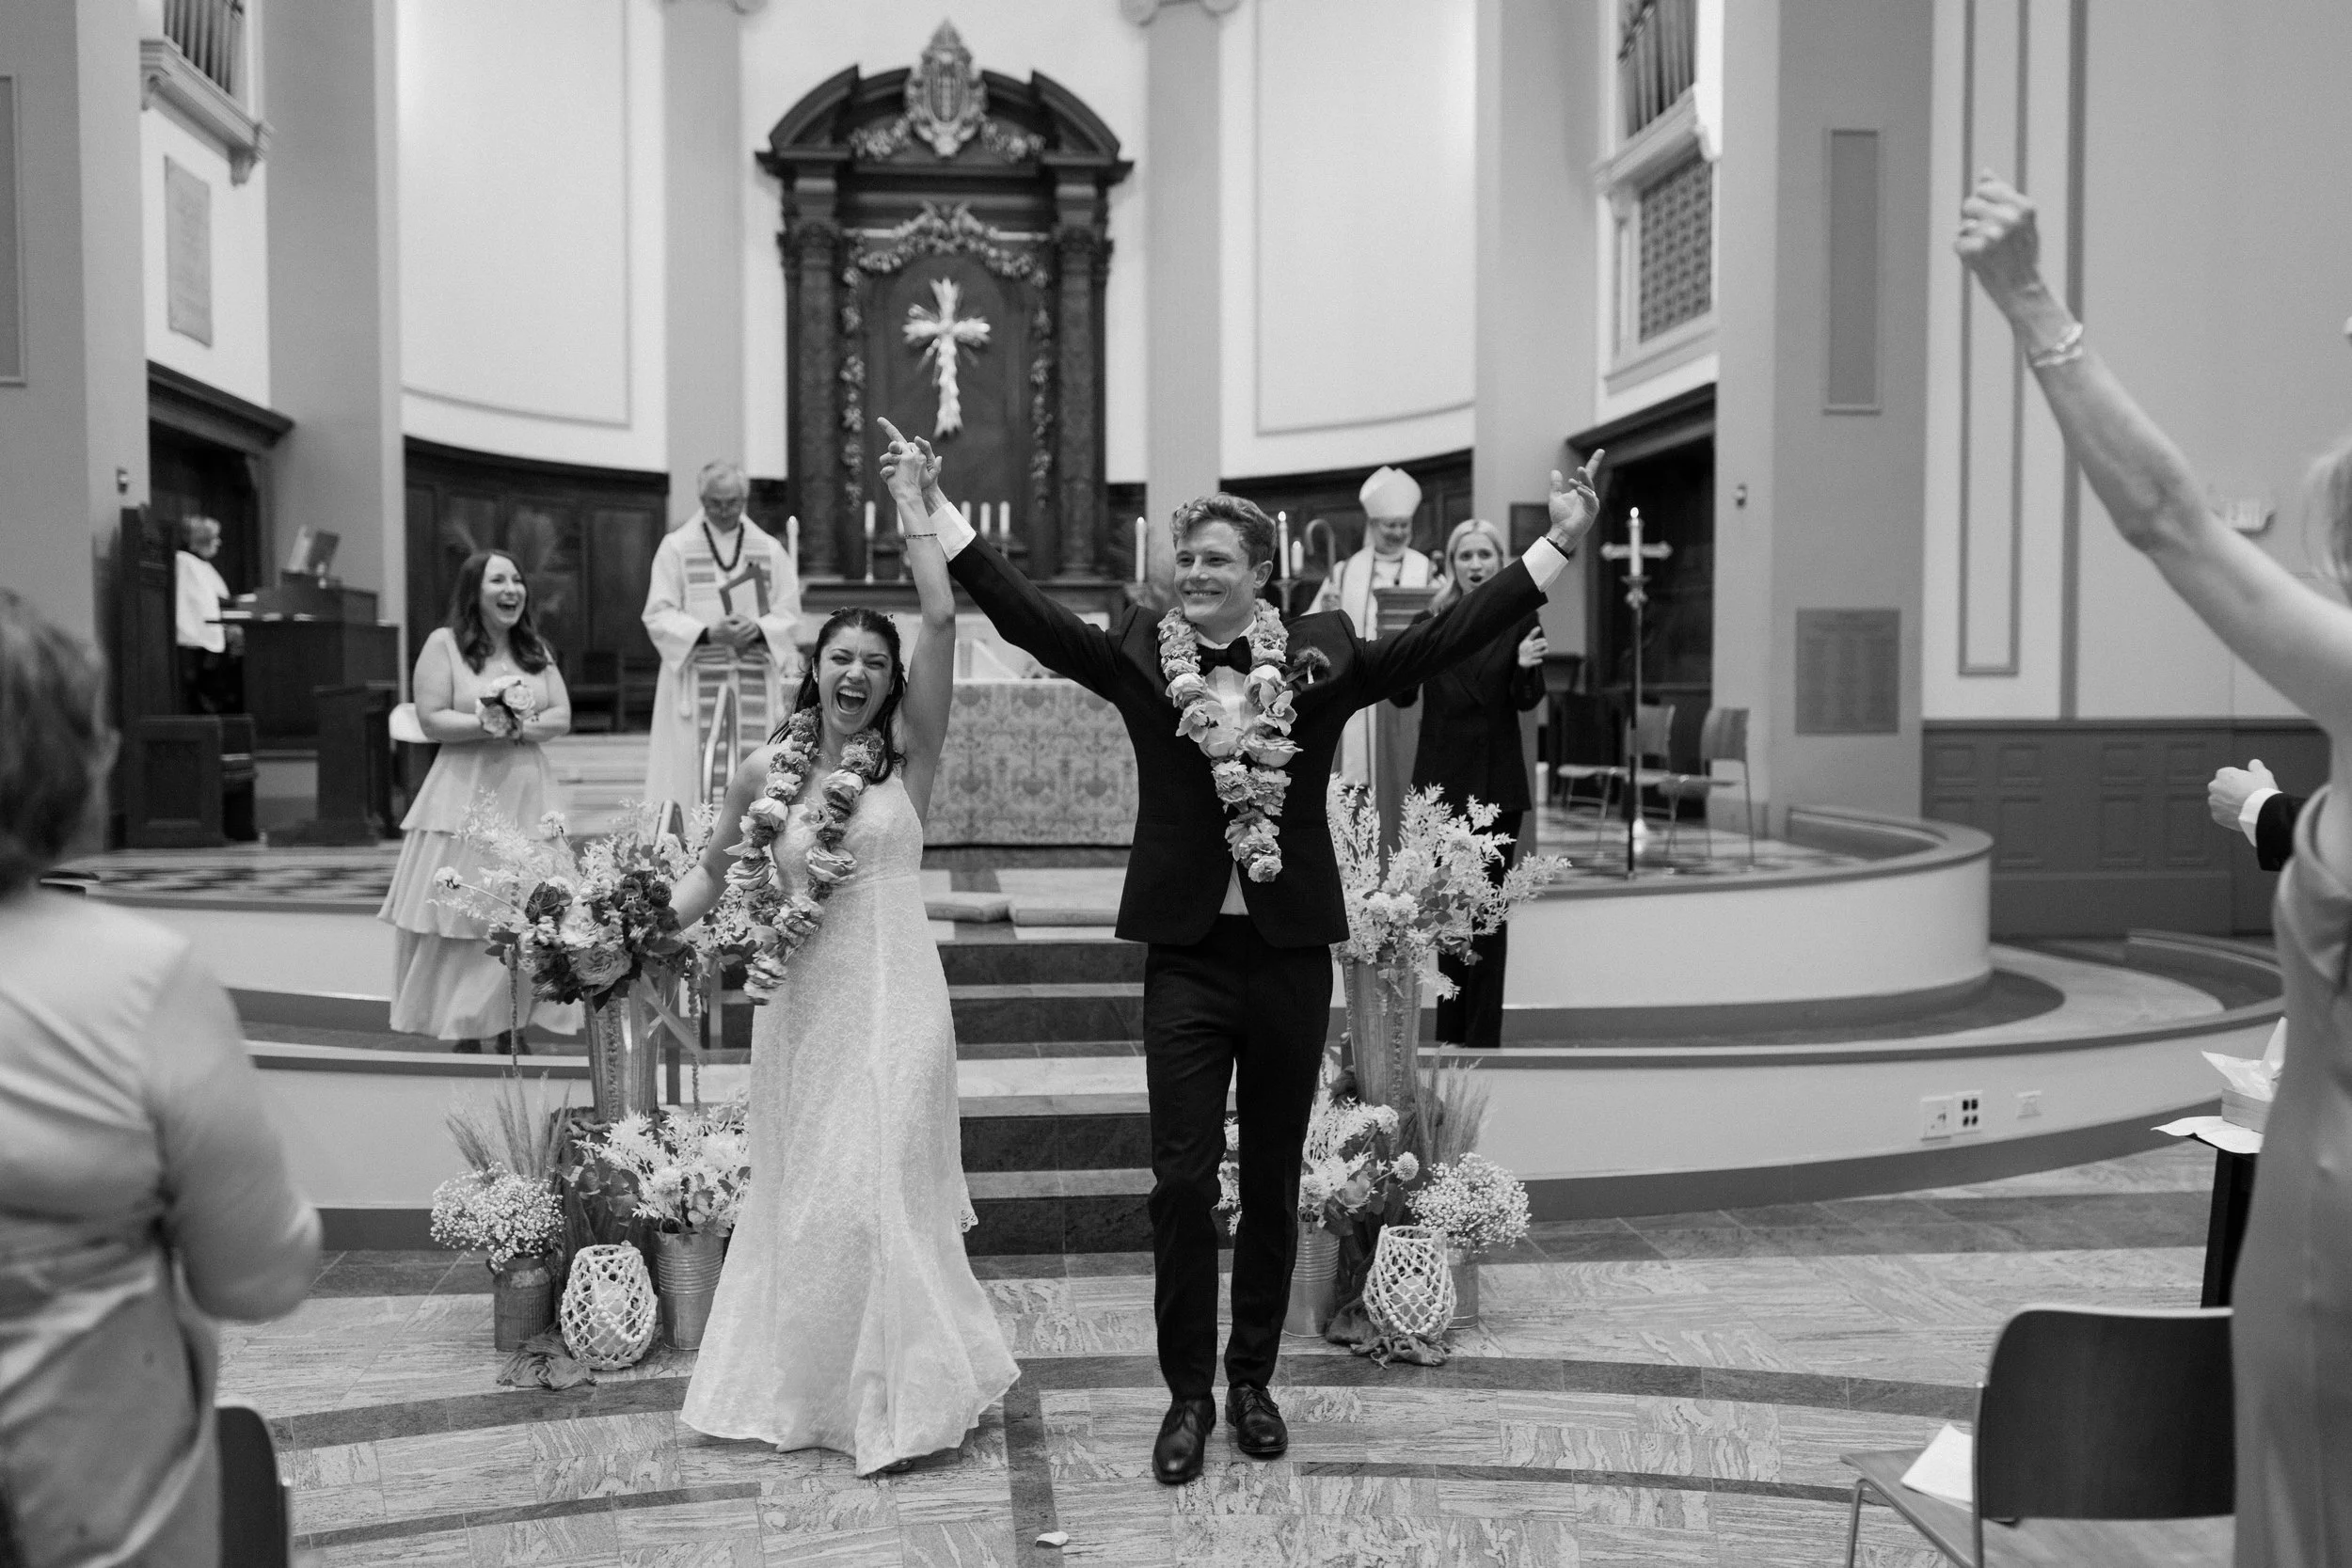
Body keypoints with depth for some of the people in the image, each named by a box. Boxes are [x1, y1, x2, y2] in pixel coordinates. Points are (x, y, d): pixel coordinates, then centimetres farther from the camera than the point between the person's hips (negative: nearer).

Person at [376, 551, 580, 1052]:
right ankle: (465, 1029, 3)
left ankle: (514, 1024, 10)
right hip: (465, 795, -4)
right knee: (462, 912, -5)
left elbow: (561, 717, 7)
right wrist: (486, 726, -19)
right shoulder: (444, 644, 1)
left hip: (527, 795, 4)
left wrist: (519, 727, -12)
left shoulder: (536, 649, 15)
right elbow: (432, 720, -7)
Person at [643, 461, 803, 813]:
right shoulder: (676, 547, 5)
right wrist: (708, 633, -18)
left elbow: (788, 614, 6)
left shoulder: (770, 550, 11)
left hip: (756, 683, 2)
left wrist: (757, 629, -15)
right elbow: (659, 615, -1)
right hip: (696, 684, -2)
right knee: (692, 770, -6)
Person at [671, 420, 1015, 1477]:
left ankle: (901, 1397, 13)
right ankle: (802, 1386, 30)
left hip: (890, 996, -3)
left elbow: (942, 618, -14)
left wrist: (911, 501, -11)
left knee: (876, 1188, -4)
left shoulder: (907, 752, -3)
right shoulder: (766, 770, 4)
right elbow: (714, 871, 19)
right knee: (800, 1192, 12)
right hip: (800, 998, 3)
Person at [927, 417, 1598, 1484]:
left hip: (1292, 956, 1)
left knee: (1273, 1182, 12)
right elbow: (1029, 618, -4)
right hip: (1186, 957, -1)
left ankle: (1252, 1379, 29)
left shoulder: (1320, 657, 2)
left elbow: (1444, 637, -2)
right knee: (1182, 1179, 0)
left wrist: (1557, 544, -7)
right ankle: (1188, 1394, 16)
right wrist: (943, 524, -11)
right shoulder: (1139, 654, 2)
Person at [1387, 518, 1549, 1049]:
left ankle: (1483, 1033, 7)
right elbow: (1403, 696, 1)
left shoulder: (1520, 618, 2)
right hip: (1441, 777, 1)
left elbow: (1528, 701, 1)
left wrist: (1526, 668, -20)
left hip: (1497, 780, -1)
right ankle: (1450, 1030, 14)